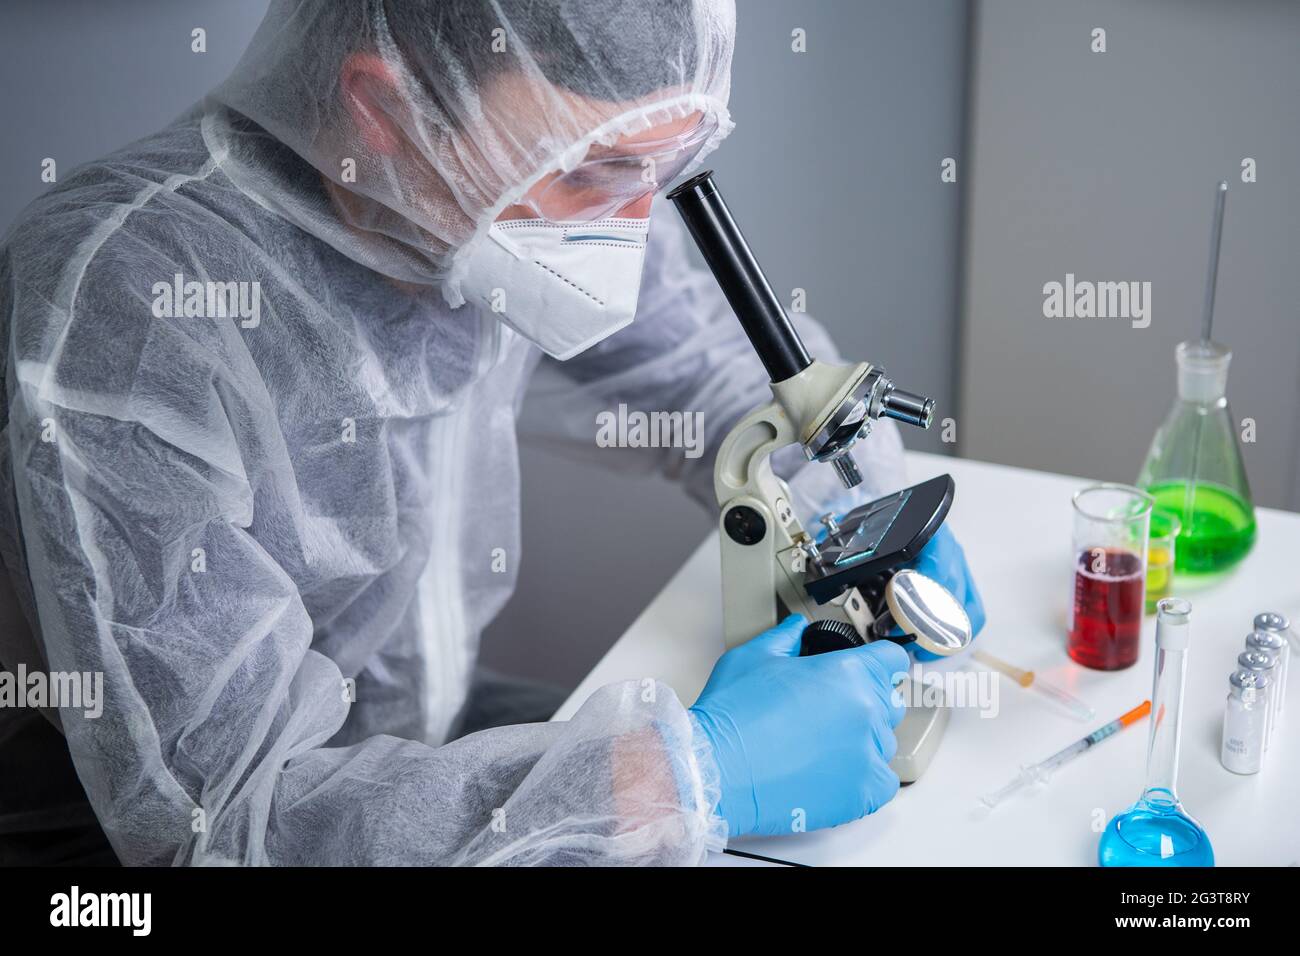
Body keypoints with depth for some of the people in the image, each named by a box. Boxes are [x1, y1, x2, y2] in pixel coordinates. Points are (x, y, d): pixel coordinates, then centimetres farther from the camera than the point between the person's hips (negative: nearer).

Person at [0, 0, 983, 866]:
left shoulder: (484, 207, -10)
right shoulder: (124, 301, -28)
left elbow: (708, 356, 10)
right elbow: (216, 813, -29)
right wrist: (691, 773, -31)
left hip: (443, 740, 6)